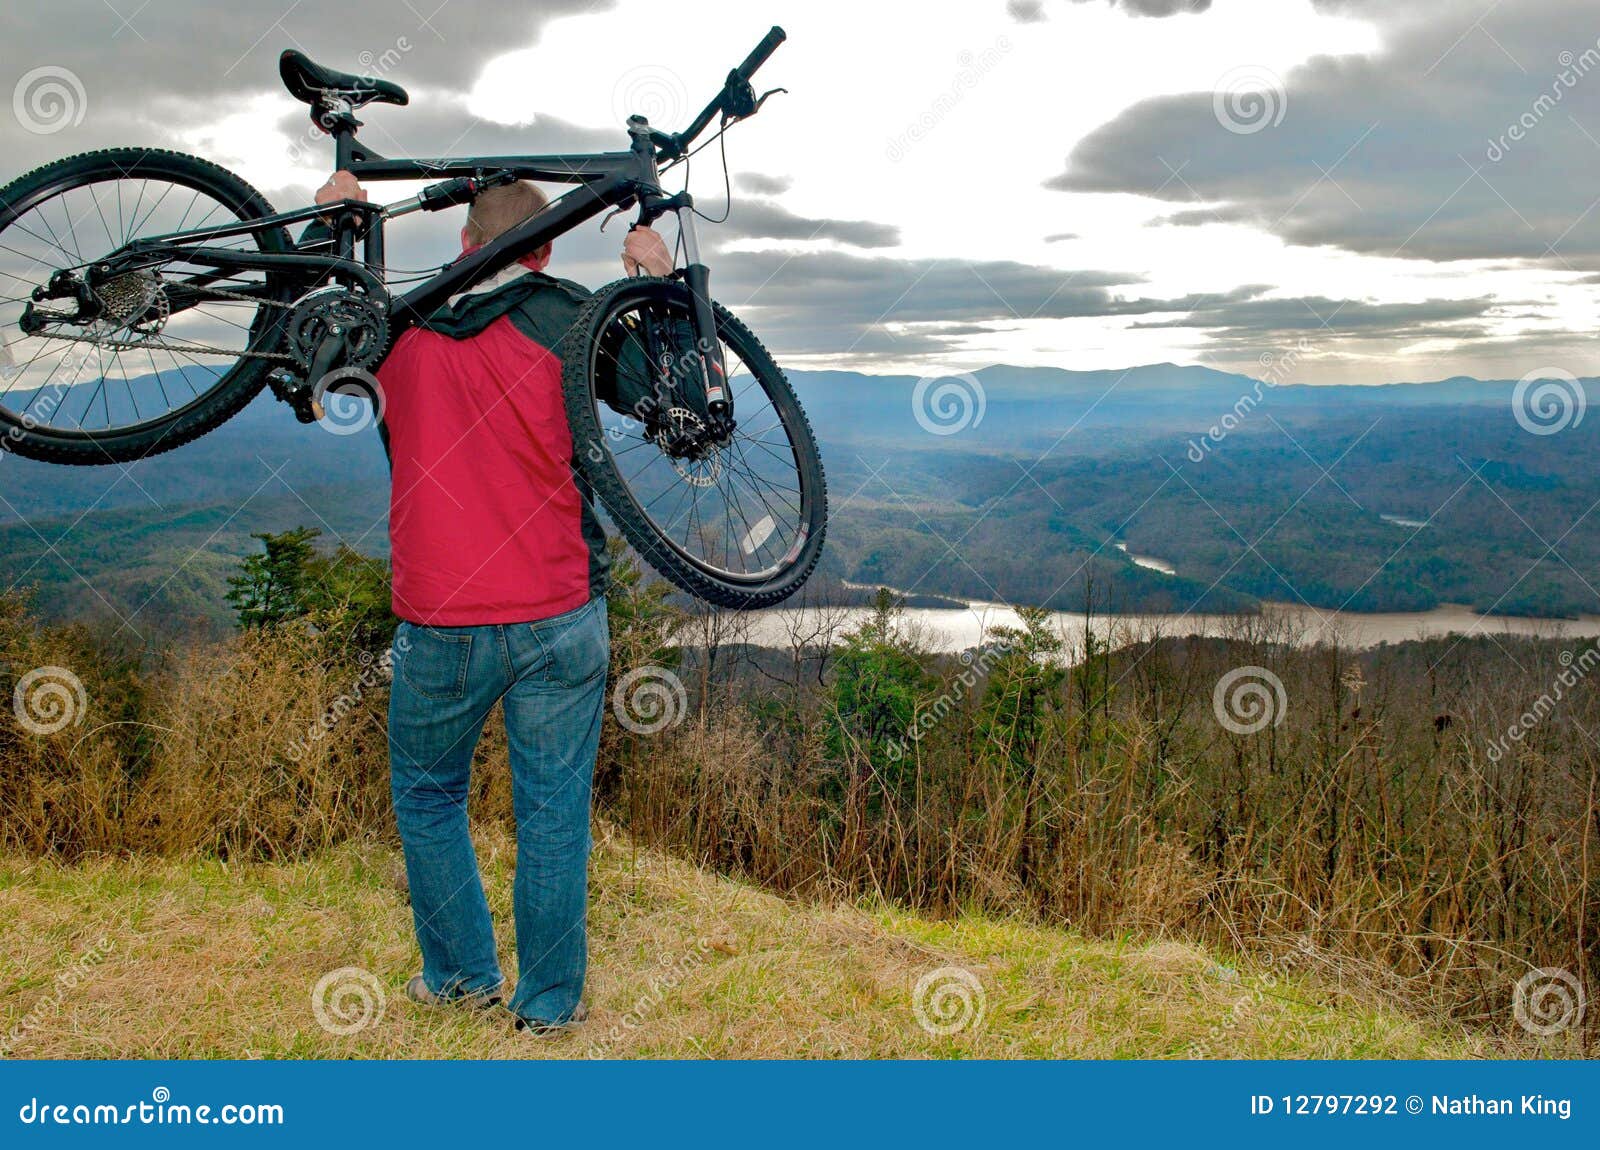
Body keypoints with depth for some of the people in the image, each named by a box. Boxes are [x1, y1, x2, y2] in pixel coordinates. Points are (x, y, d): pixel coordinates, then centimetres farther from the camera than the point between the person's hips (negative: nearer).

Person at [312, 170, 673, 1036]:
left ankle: (462, 974, 29)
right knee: (554, 808, 9)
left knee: (427, 796, 22)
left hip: (439, 627, 1)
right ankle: (550, 999, 19)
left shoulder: (397, 333, 4)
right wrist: (662, 283, 8)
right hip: (557, 620, -1)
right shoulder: (562, 318, -4)